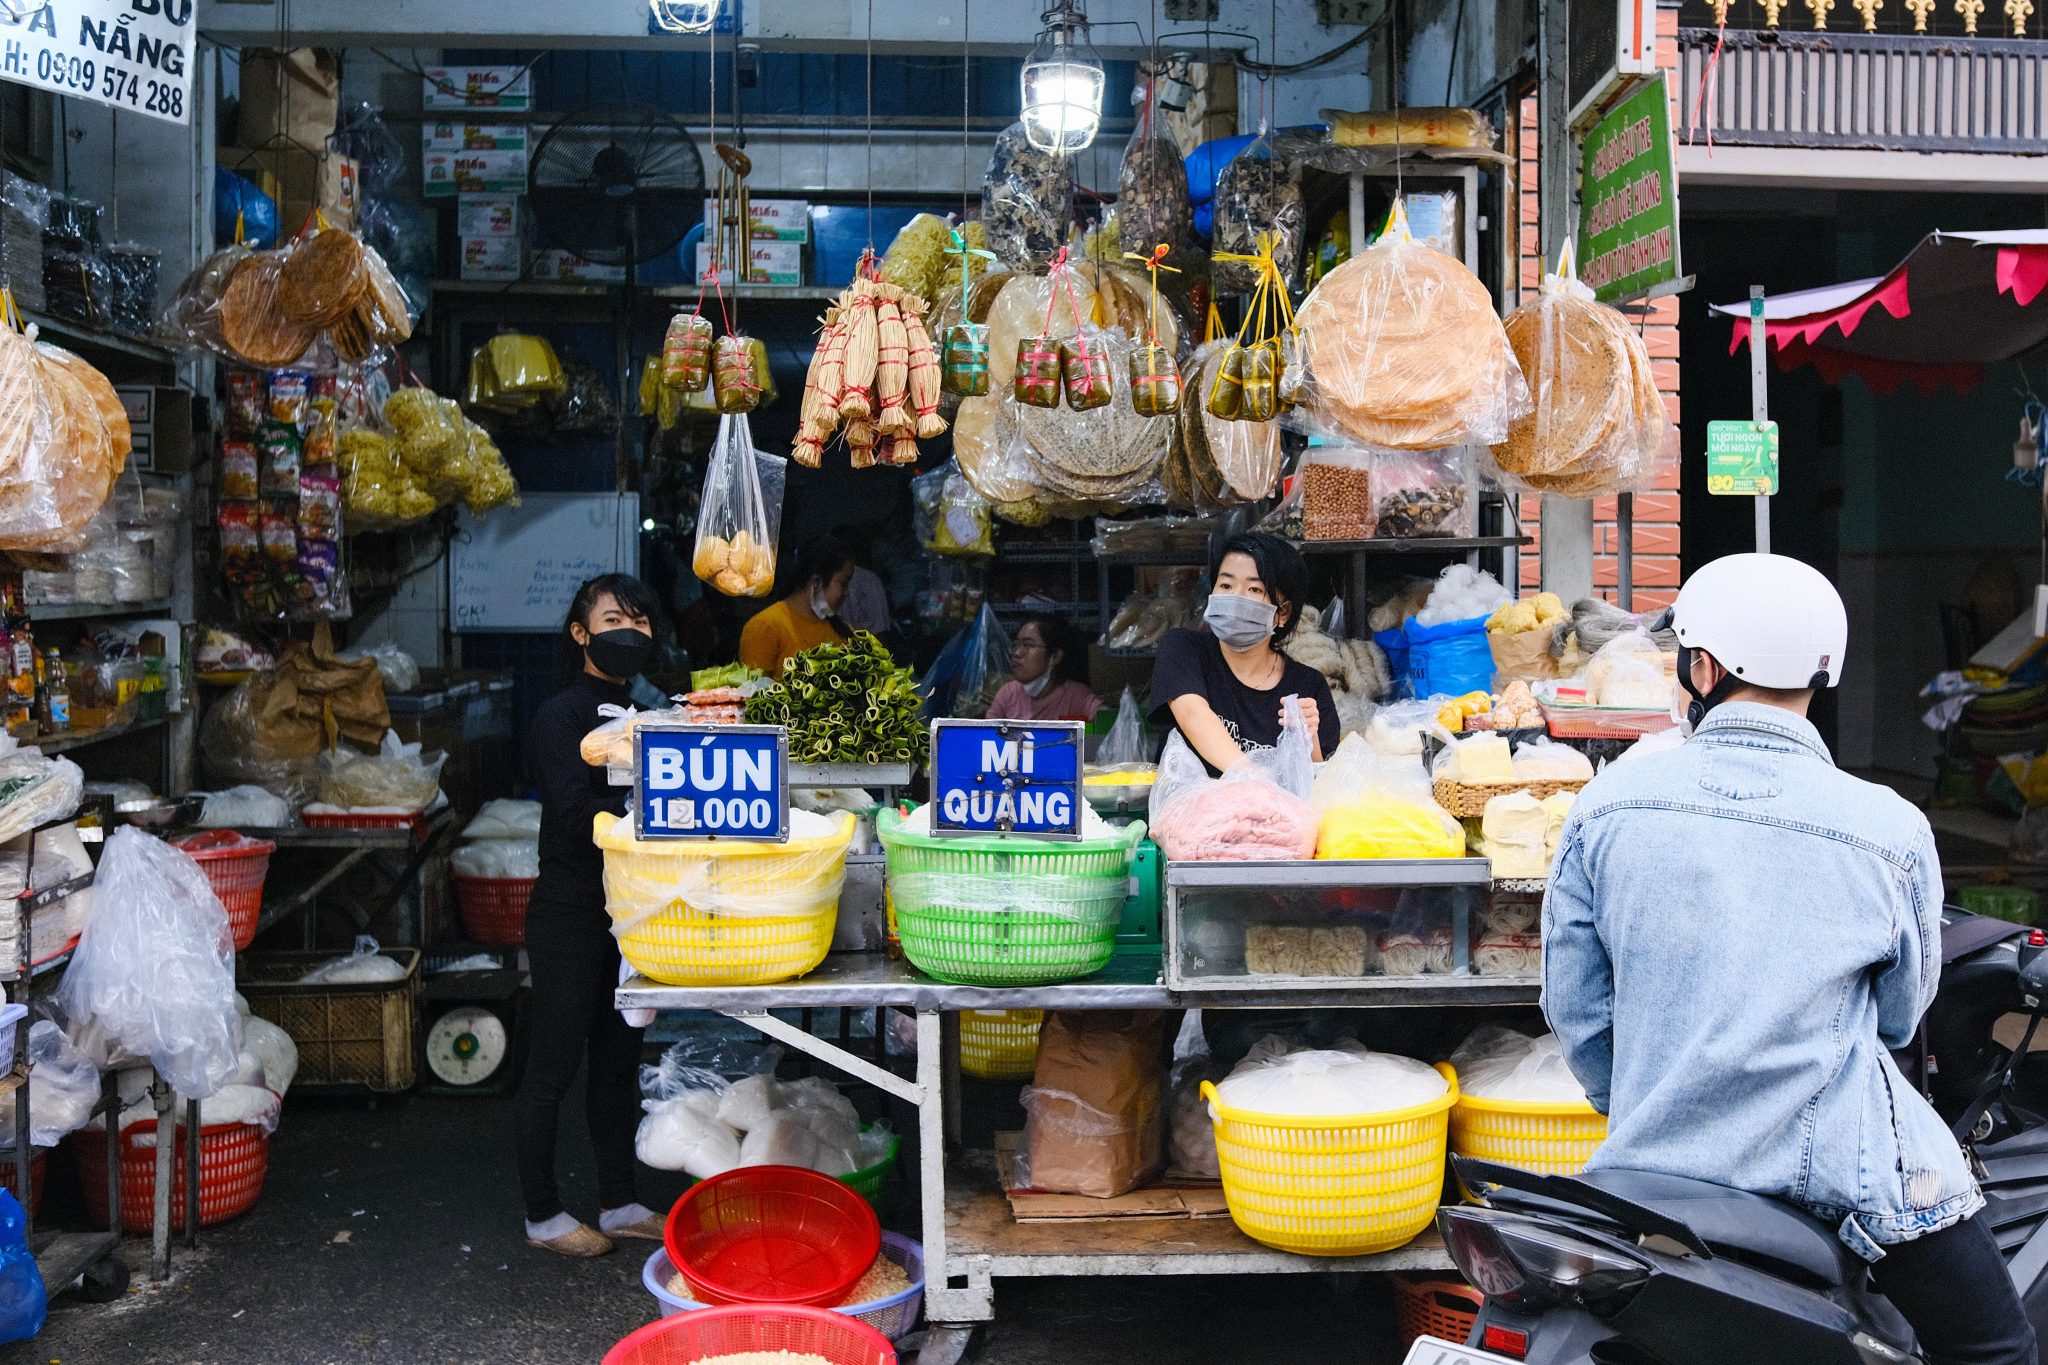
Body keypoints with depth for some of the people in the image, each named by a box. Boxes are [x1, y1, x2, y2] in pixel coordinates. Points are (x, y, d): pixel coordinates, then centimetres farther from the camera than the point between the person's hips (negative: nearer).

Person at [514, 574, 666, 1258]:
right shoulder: (563, 713, -11)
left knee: (618, 1058, 14)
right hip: (571, 913, -7)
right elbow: (577, 816, -22)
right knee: (555, 1065, 2)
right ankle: (542, 1214, 14)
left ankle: (619, 1202, 25)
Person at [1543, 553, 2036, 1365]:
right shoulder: (1891, 831, -7)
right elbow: (1899, 1015, 8)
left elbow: (1574, 1007, 3)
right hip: (1841, 1168, -2)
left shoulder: (1607, 804, -4)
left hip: (1650, 1168, 2)